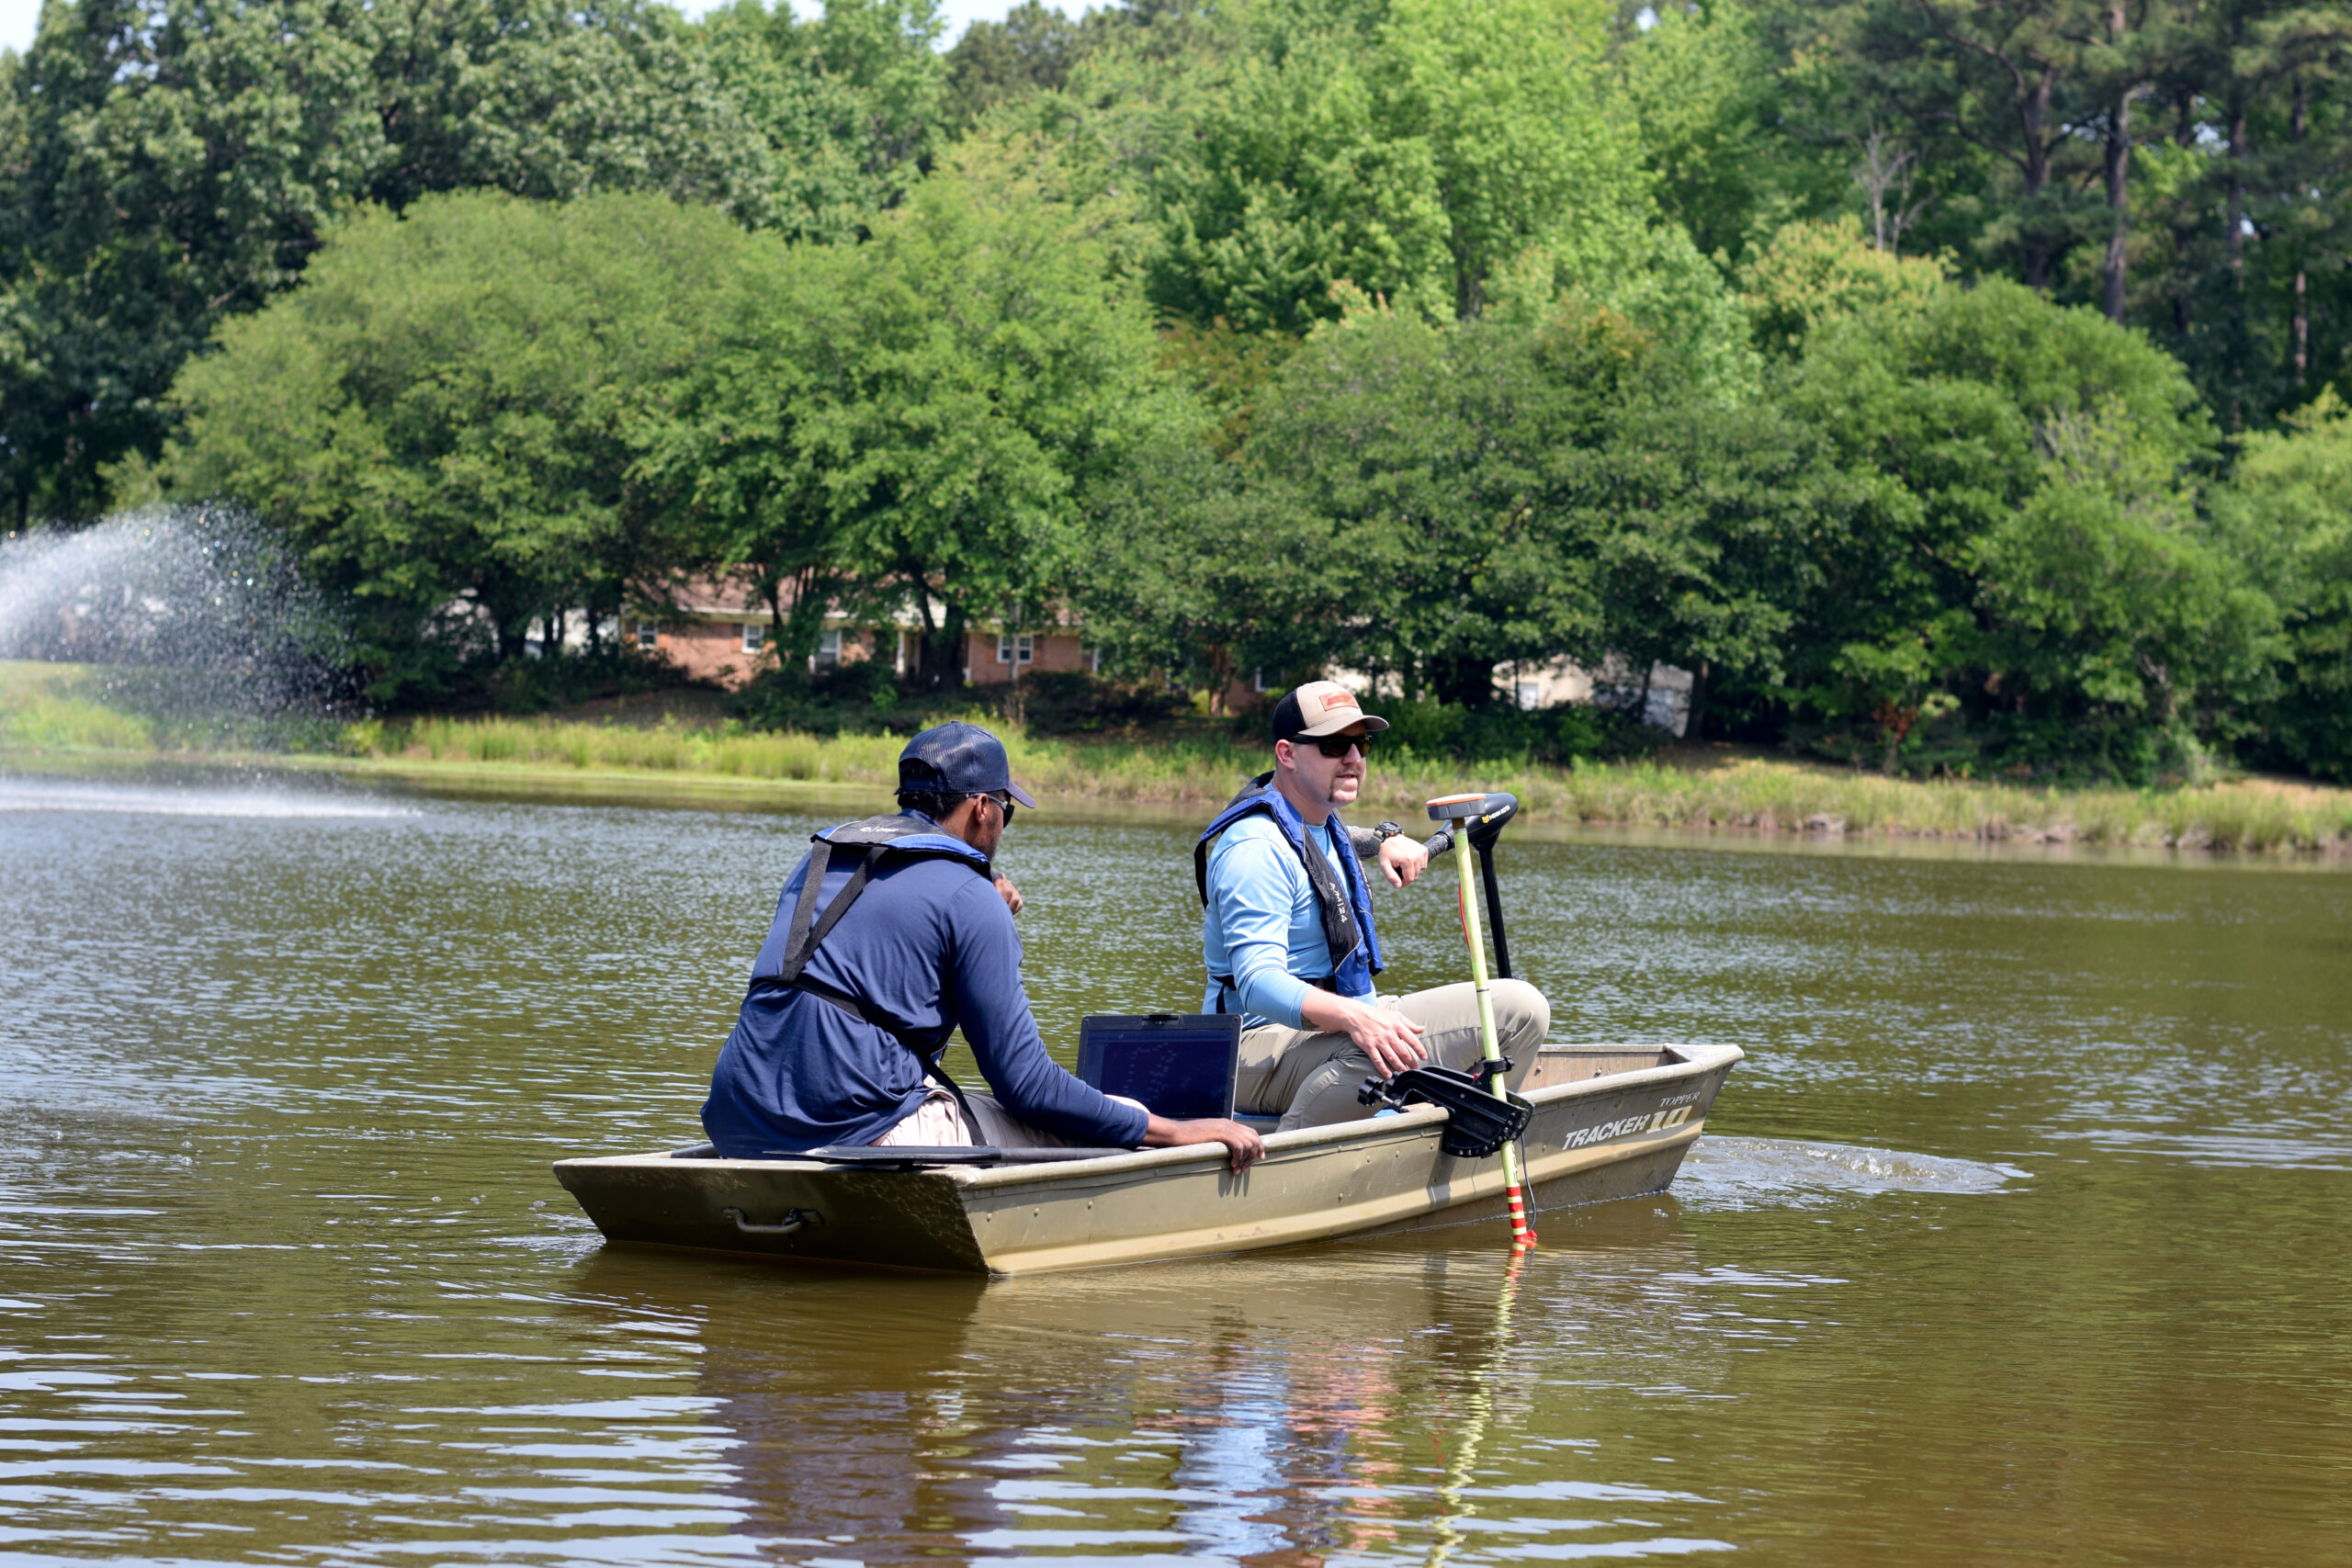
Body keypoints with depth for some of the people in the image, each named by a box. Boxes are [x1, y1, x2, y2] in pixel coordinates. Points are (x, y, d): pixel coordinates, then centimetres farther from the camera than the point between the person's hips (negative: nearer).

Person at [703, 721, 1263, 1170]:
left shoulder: (819, 859, 19)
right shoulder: (968, 894, -3)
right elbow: (1025, 1081, -6)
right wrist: (1171, 1132, 0)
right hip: (865, 1132, -8)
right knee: (1119, 1126, -1)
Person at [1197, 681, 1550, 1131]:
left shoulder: (1320, 821, 14)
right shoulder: (1256, 848, -19)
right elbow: (1258, 982, -32)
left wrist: (1386, 841, 23)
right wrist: (1356, 1018, -47)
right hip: (1262, 1045, -10)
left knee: (1521, 1007, 1)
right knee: (1374, 1055, -44)